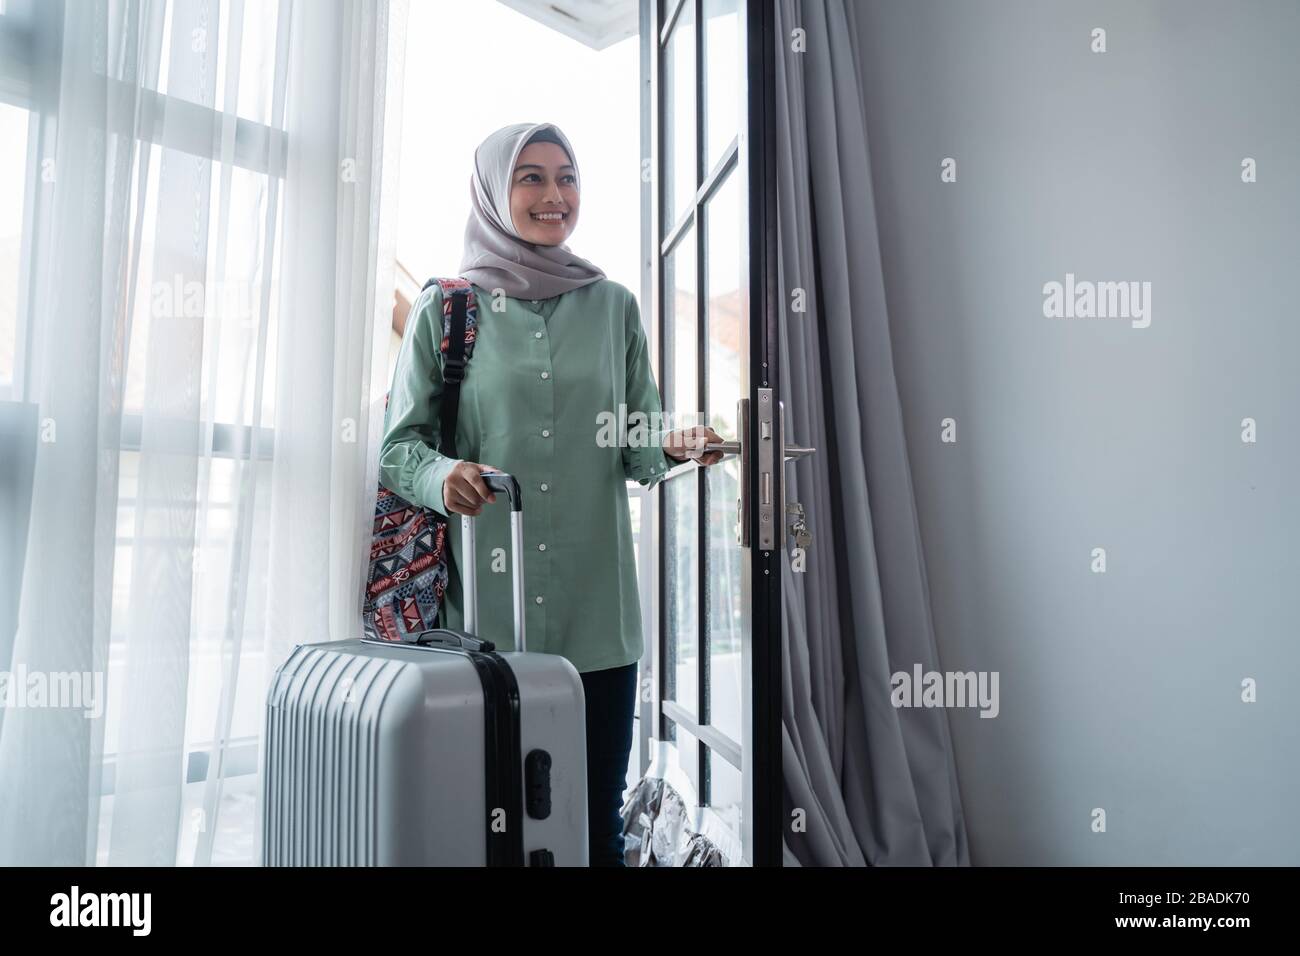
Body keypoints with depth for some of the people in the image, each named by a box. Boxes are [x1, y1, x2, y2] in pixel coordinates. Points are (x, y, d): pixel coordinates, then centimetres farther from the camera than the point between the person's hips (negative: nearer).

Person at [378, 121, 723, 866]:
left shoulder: (614, 307, 12)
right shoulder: (444, 307, 6)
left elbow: (637, 447, 11)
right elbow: (400, 444, 4)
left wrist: (674, 446, -10)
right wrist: (442, 475, -17)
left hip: (597, 612, 2)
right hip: (481, 604, -1)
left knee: (597, 826, 5)